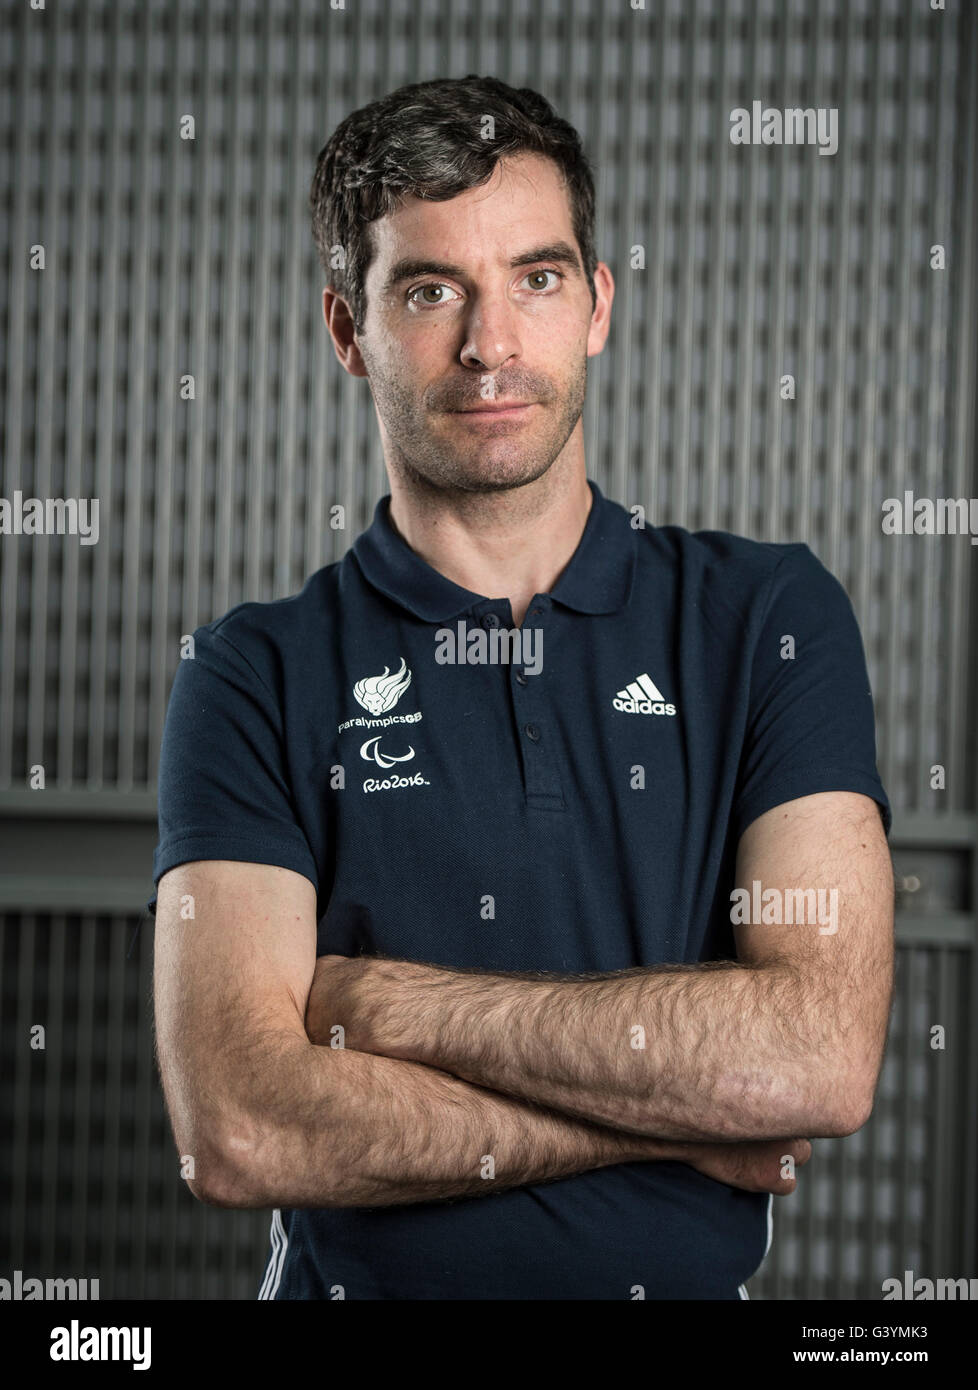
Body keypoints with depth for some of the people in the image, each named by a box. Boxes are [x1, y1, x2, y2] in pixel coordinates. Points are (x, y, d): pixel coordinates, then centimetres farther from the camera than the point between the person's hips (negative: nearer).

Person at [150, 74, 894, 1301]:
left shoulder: (770, 616, 2)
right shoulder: (257, 677, 0)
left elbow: (822, 1058, -9)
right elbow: (235, 1129, -12)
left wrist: (384, 1002, -9)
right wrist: (674, 1113, -10)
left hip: (692, 1284, 1)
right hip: (359, 1282, -1)